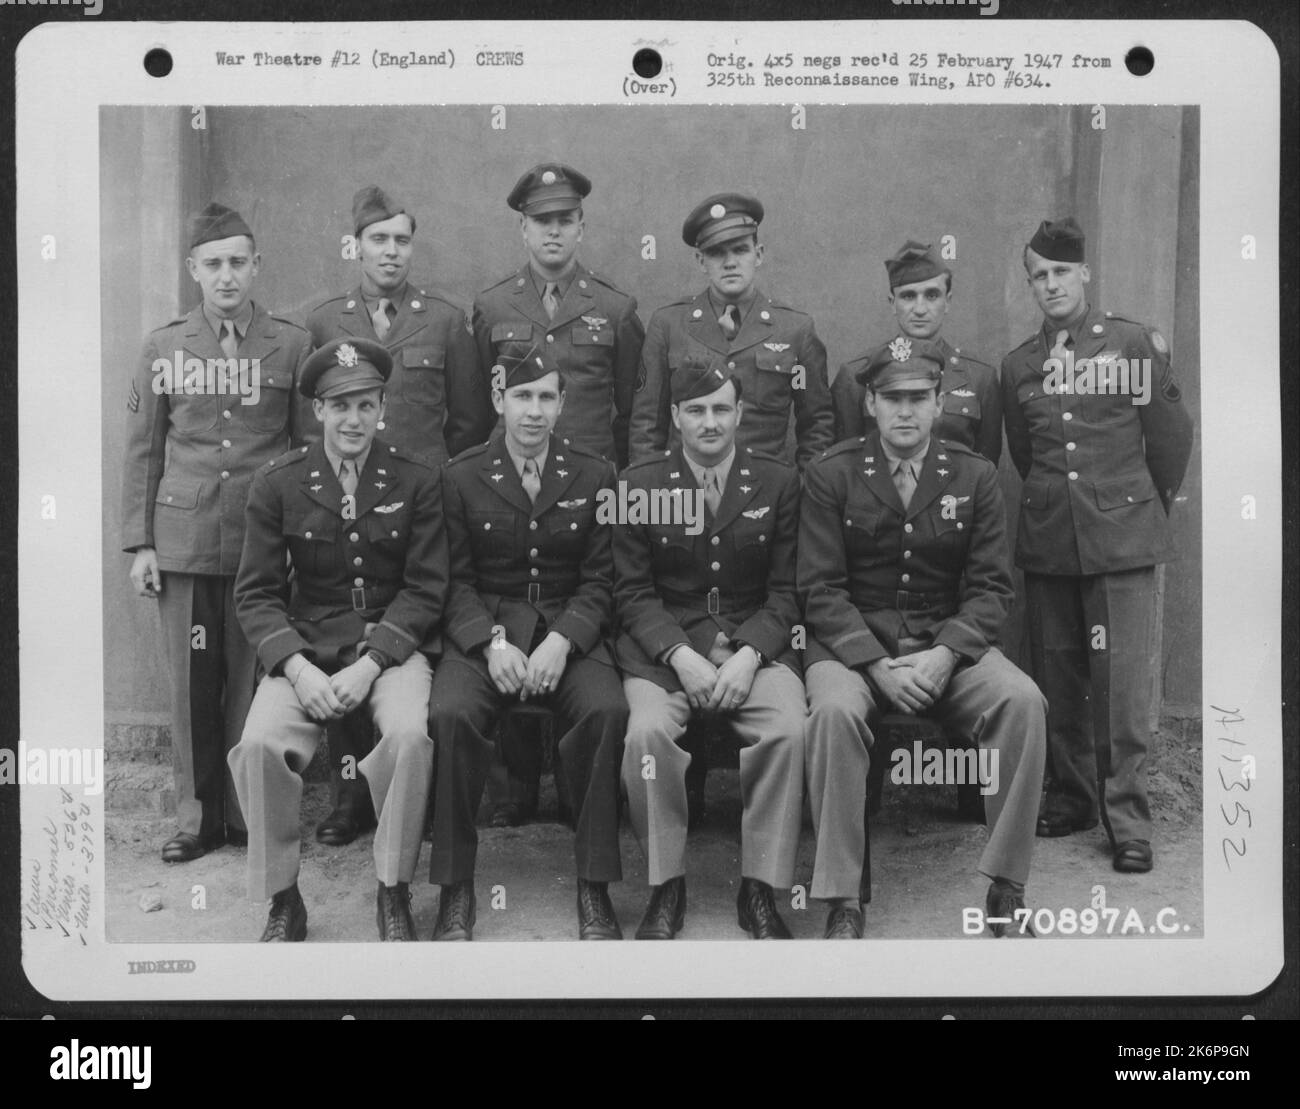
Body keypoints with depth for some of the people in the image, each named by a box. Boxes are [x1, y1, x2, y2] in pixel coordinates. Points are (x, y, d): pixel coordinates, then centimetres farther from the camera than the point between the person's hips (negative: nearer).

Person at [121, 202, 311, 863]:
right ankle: (197, 816, 15)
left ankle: (249, 815, 13)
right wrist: (139, 544, 4)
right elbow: (141, 452, 9)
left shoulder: (292, 345, 4)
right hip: (183, 541, 1)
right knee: (192, 683, 3)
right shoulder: (164, 348, 7)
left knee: (252, 679, 0)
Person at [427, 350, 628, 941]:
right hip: (484, 627, 0)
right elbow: (456, 580, 2)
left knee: (607, 710, -31)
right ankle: (456, 887, -16)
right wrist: (491, 641, -16)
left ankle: (594, 886, -17)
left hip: (571, 629, 1)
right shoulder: (460, 476, 5)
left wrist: (562, 642, -15)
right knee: (450, 713, -31)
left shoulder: (594, 475, 7)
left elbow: (598, 580, 3)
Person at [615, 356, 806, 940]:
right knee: (648, 732, -30)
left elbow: (785, 591, 5)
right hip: (664, 643, 0)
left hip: (756, 643, 1)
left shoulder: (779, 482, 7)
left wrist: (748, 655, -12)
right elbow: (633, 591, 2)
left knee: (788, 730, -28)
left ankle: (761, 890, -12)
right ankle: (666, 886, -10)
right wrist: (681, 656, -14)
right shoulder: (639, 484, 5)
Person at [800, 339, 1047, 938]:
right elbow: (821, 589, -5)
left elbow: (990, 586, 2)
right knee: (833, 710, -34)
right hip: (853, 642, -2)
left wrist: (945, 655, -16)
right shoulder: (831, 475, 0)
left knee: (1023, 702, -26)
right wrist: (877, 666, -18)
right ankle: (842, 900, -23)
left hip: (949, 641, 2)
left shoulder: (974, 477, 6)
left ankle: (1006, 889, -13)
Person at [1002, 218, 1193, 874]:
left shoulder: (1134, 344, 0)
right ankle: (1071, 796, 22)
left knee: (1122, 680, -6)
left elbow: (1170, 437, 5)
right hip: (1047, 543, 4)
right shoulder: (1018, 366, 10)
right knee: (1057, 678, 7)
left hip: (1122, 539, -3)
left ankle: (1127, 821, 1)